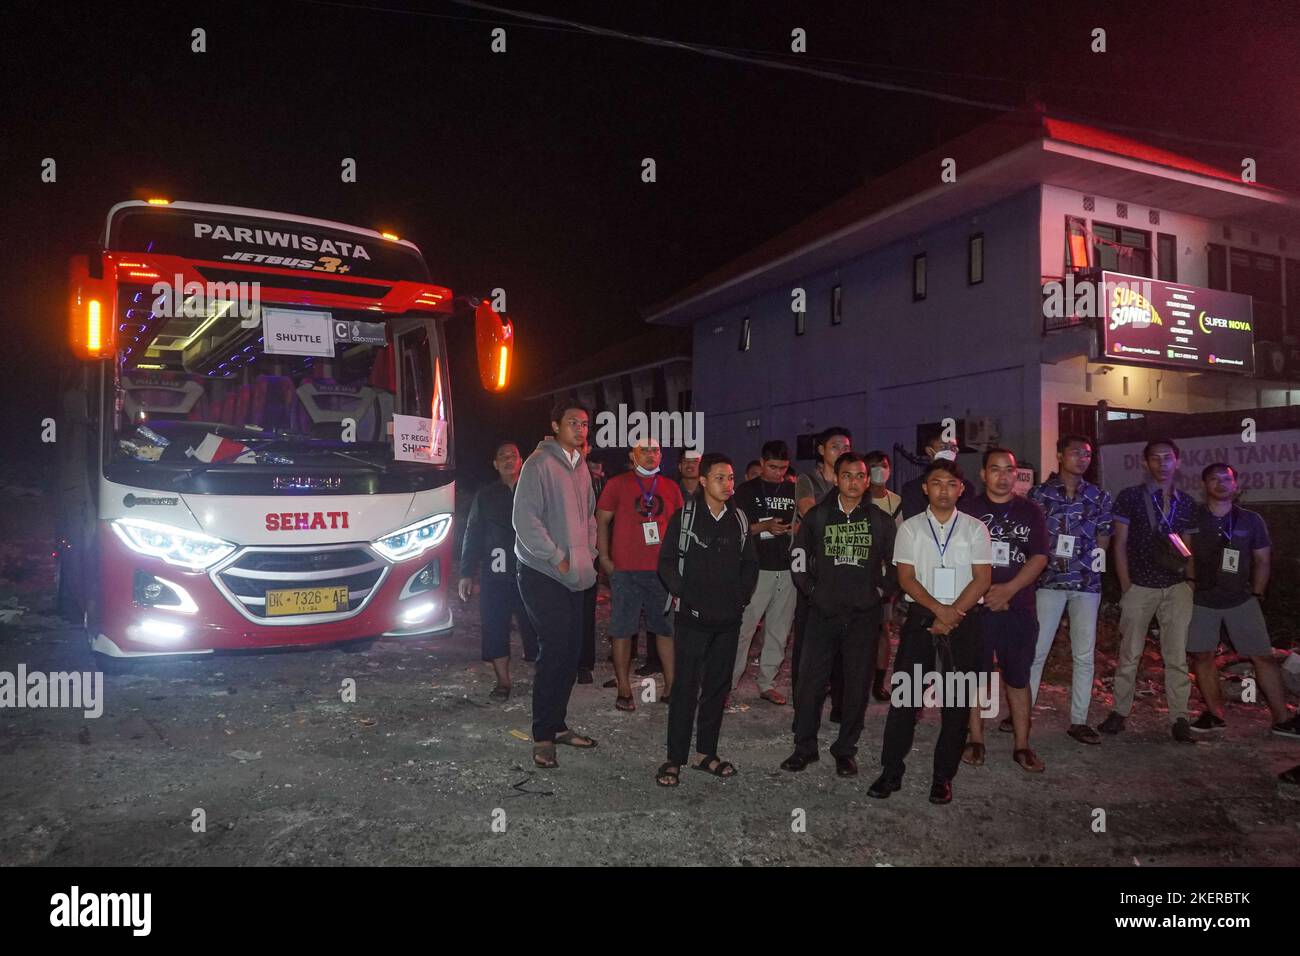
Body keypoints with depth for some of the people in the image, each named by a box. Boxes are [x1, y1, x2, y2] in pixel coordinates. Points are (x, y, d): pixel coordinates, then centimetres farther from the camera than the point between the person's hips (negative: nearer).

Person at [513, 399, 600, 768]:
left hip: (574, 575, 8)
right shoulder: (539, 464, -13)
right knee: (555, 651, -7)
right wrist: (557, 559, -15)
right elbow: (525, 518, -18)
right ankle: (543, 737, 5)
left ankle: (557, 724, 25)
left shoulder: (581, 465, 12)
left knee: (571, 651, 11)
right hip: (543, 574, -8)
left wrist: (589, 554, 10)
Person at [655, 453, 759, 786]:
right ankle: (675, 758, 6)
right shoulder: (684, 517, -3)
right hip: (693, 618, -4)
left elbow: (750, 564, 15)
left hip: (728, 619, 4)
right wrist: (684, 596, -10)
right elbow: (666, 562, -4)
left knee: (718, 685, 10)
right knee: (686, 686, -3)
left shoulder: (740, 520, 8)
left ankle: (706, 752, 23)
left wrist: (741, 598, 5)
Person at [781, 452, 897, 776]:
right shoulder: (817, 516, 3)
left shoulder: (880, 520, 3)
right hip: (823, 613, 0)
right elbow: (799, 556, 10)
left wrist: (878, 591, 4)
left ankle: (845, 750, 21)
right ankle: (804, 747, 15)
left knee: (857, 685, 6)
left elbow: (895, 563, 12)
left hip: (864, 616, 0)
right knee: (810, 681, 1)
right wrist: (812, 590, 4)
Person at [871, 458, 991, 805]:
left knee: (958, 699, 3)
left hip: (963, 618, 0)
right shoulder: (910, 528, 5)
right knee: (903, 694, -2)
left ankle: (943, 776, 14)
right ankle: (891, 771, 7)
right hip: (920, 616, 0)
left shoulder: (975, 529, 5)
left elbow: (982, 579, -2)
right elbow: (906, 578, -1)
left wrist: (953, 614, -12)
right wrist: (939, 609, -13)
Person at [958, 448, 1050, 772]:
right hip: (975, 606, -1)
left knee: (1019, 677, 6)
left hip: (1019, 607, 1)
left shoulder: (1030, 511, 6)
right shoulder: (967, 510, 3)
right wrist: (980, 592, -10)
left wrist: (1008, 589, -13)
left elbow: (1039, 557, -1)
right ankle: (976, 740, 16)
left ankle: (1022, 745, 15)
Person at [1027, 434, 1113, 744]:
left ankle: (1079, 721, 15)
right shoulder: (1039, 494, 1)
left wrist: (1085, 560, 0)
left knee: (1084, 654, 5)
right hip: (1049, 581, -2)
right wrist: (1050, 557, -6)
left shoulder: (1099, 497, 8)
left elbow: (1103, 540, 12)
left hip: (1087, 582, 3)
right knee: (1036, 651, -2)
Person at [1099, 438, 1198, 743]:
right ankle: (1120, 711, 14)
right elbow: (1120, 544, -1)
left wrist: (1191, 580, -1)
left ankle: (1179, 718, 12)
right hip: (1140, 587, -2)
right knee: (1129, 654, 3)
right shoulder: (1130, 497, 0)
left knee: (1177, 656, 4)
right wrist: (1126, 587, -6)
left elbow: (1188, 546, 15)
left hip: (1177, 587, 3)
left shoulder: (1187, 503, 10)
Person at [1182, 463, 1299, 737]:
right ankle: (1215, 714, 17)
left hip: (1241, 600, 0)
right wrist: (1189, 581, -12)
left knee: (1263, 656, -2)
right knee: (1202, 656, 3)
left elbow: (1263, 560, 8)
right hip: (1202, 601, 0)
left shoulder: (1251, 520, 3)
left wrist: (1256, 593, 4)